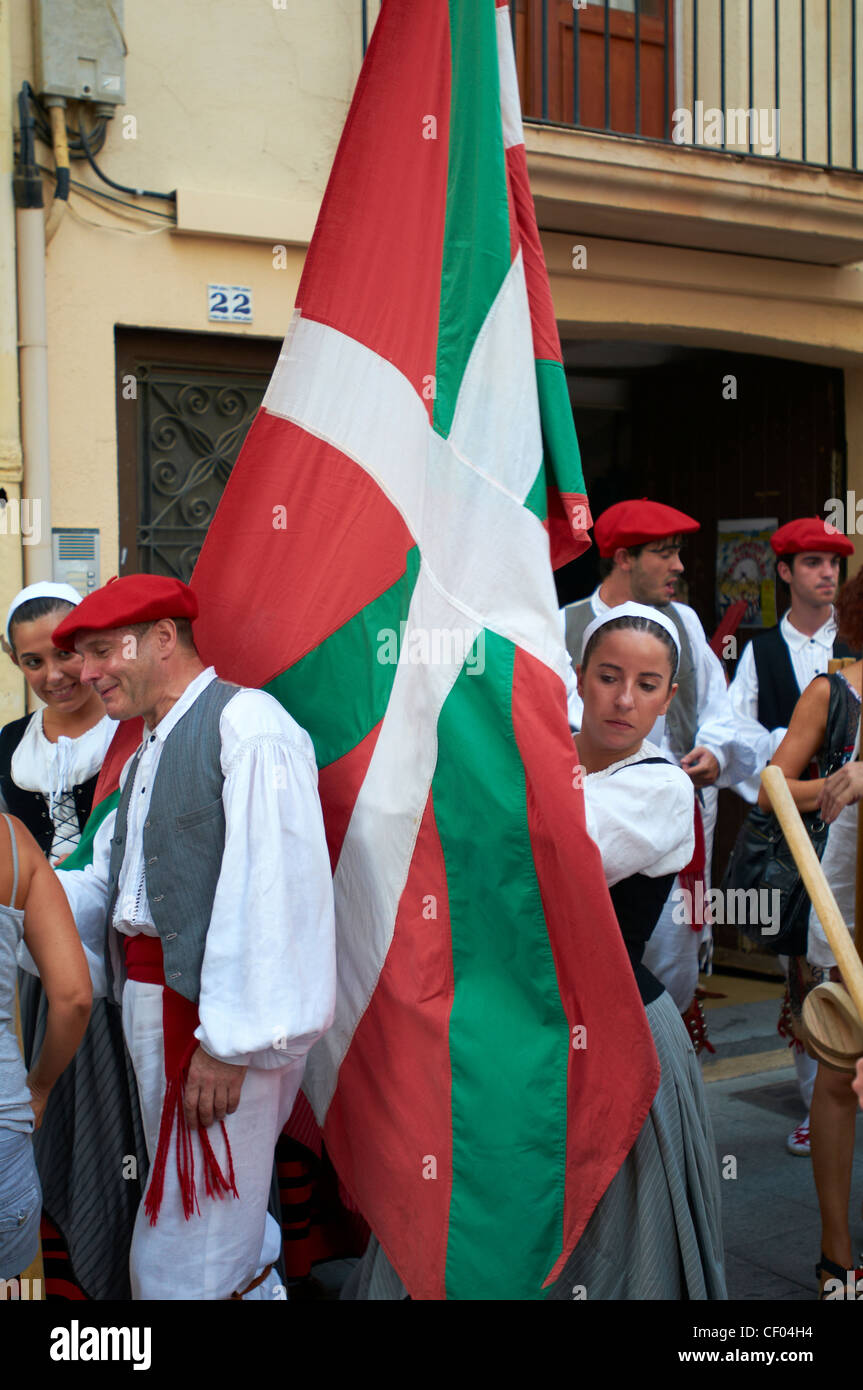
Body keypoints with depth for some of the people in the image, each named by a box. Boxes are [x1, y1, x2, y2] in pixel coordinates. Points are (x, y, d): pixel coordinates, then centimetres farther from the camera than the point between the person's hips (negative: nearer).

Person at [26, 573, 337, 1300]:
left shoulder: (248, 724, -13)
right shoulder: (147, 758, 17)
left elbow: (267, 891, -20)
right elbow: (104, 889, 18)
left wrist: (229, 1039, -21)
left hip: (221, 1019, -9)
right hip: (153, 1005, 9)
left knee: (183, 1263, -2)